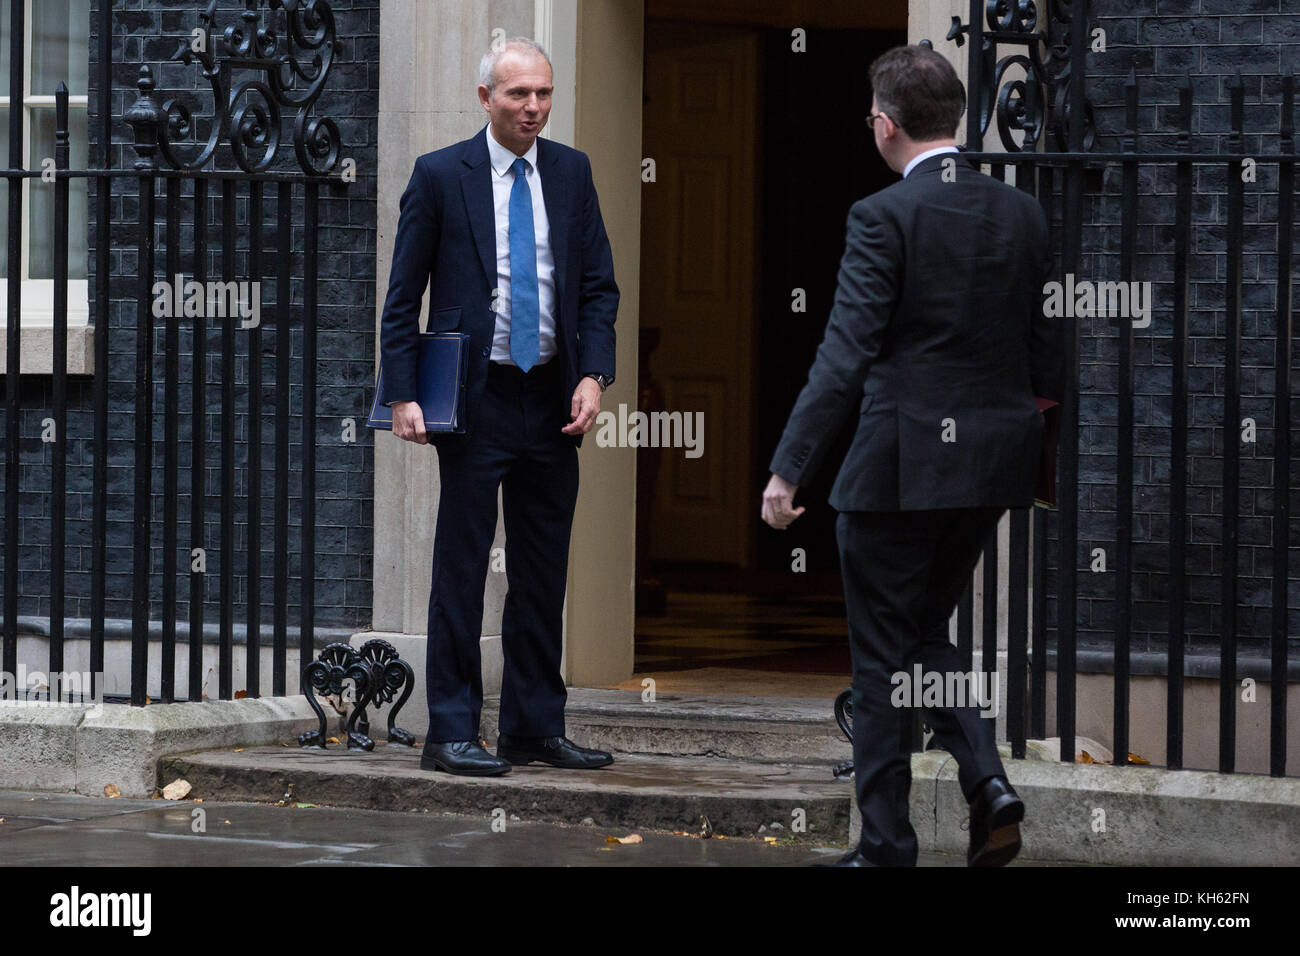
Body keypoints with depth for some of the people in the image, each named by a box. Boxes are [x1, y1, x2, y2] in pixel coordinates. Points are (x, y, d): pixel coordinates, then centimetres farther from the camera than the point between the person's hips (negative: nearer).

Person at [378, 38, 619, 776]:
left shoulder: (571, 172, 9)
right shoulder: (441, 176, -2)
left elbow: (599, 286, 10)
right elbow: (403, 296, -2)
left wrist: (593, 376, -4)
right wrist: (404, 395, -10)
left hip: (552, 399, 4)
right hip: (475, 399, -4)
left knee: (544, 572, 8)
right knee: (462, 567, -3)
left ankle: (536, 727, 16)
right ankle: (453, 734, 0)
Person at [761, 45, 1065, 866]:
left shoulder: (885, 216, -13)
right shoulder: (1023, 214, 5)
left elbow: (847, 356, -17)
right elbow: (1045, 353, 9)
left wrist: (789, 468, -15)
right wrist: (1039, 454, 23)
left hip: (899, 466, -6)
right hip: (991, 464, 6)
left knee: (883, 657, 5)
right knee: (930, 632, 21)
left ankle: (886, 844, 10)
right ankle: (988, 780, 0)